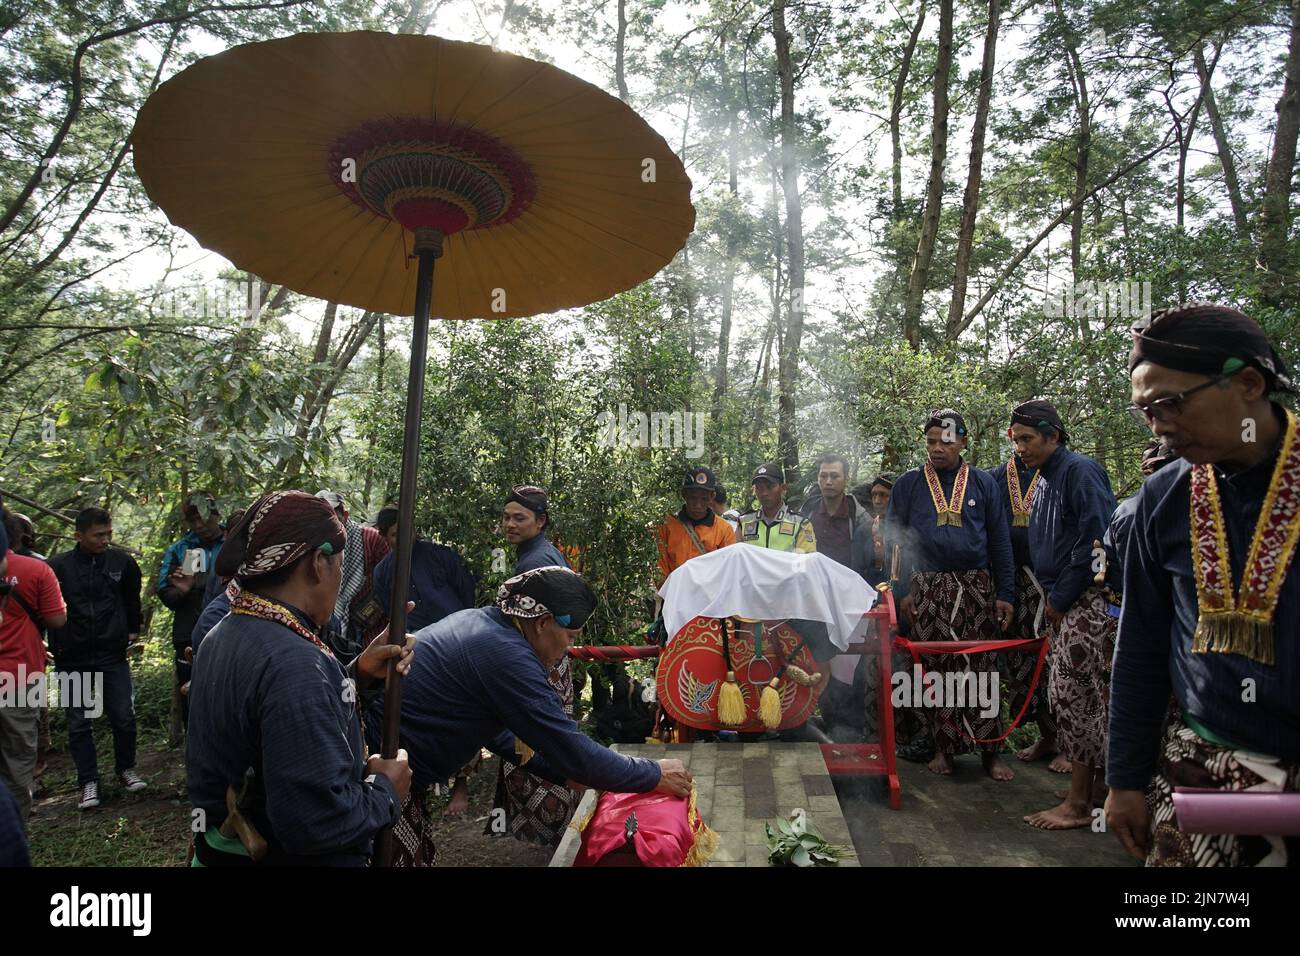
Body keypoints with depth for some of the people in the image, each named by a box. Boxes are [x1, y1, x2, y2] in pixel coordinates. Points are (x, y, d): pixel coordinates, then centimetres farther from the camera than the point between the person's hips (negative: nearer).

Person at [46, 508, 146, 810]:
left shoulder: (122, 561, -2)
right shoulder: (58, 566, -7)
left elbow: (132, 599, 13)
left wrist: (133, 630, 11)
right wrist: (50, 645, 3)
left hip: (113, 655, 1)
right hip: (72, 660, -1)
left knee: (124, 717, 5)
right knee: (79, 724, 7)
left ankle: (126, 770, 25)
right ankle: (89, 782, 19)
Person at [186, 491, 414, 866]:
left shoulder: (222, 636, 2)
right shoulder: (294, 662, -30)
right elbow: (317, 820, -33)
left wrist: (356, 674, -2)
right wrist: (386, 792, -17)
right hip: (292, 855, -9)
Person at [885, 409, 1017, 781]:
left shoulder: (983, 483, 8)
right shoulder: (908, 484, 6)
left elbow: (1000, 542, 9)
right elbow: (894, 541, 6)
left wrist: (1005, 594, 3)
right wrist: (901, 592, -2)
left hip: (976, 589, 0)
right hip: (927, 590, 0)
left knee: (982, 669, 0)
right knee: (935, 670, 3)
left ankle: (990, 750, 10)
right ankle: (943, 747, 14)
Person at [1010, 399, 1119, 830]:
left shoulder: (1080, 470, -12)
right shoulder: (1044, 479, 16)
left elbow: (1096, 540, -19)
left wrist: (1060, 598, -13)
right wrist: (1051, 599, 11)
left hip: (1087, 601, -9)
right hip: (1062, 604, 9)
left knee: (1071, 695, -6)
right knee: (1084, 697, 14)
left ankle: (1078, 804, 4)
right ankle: (1094, 789, 25)